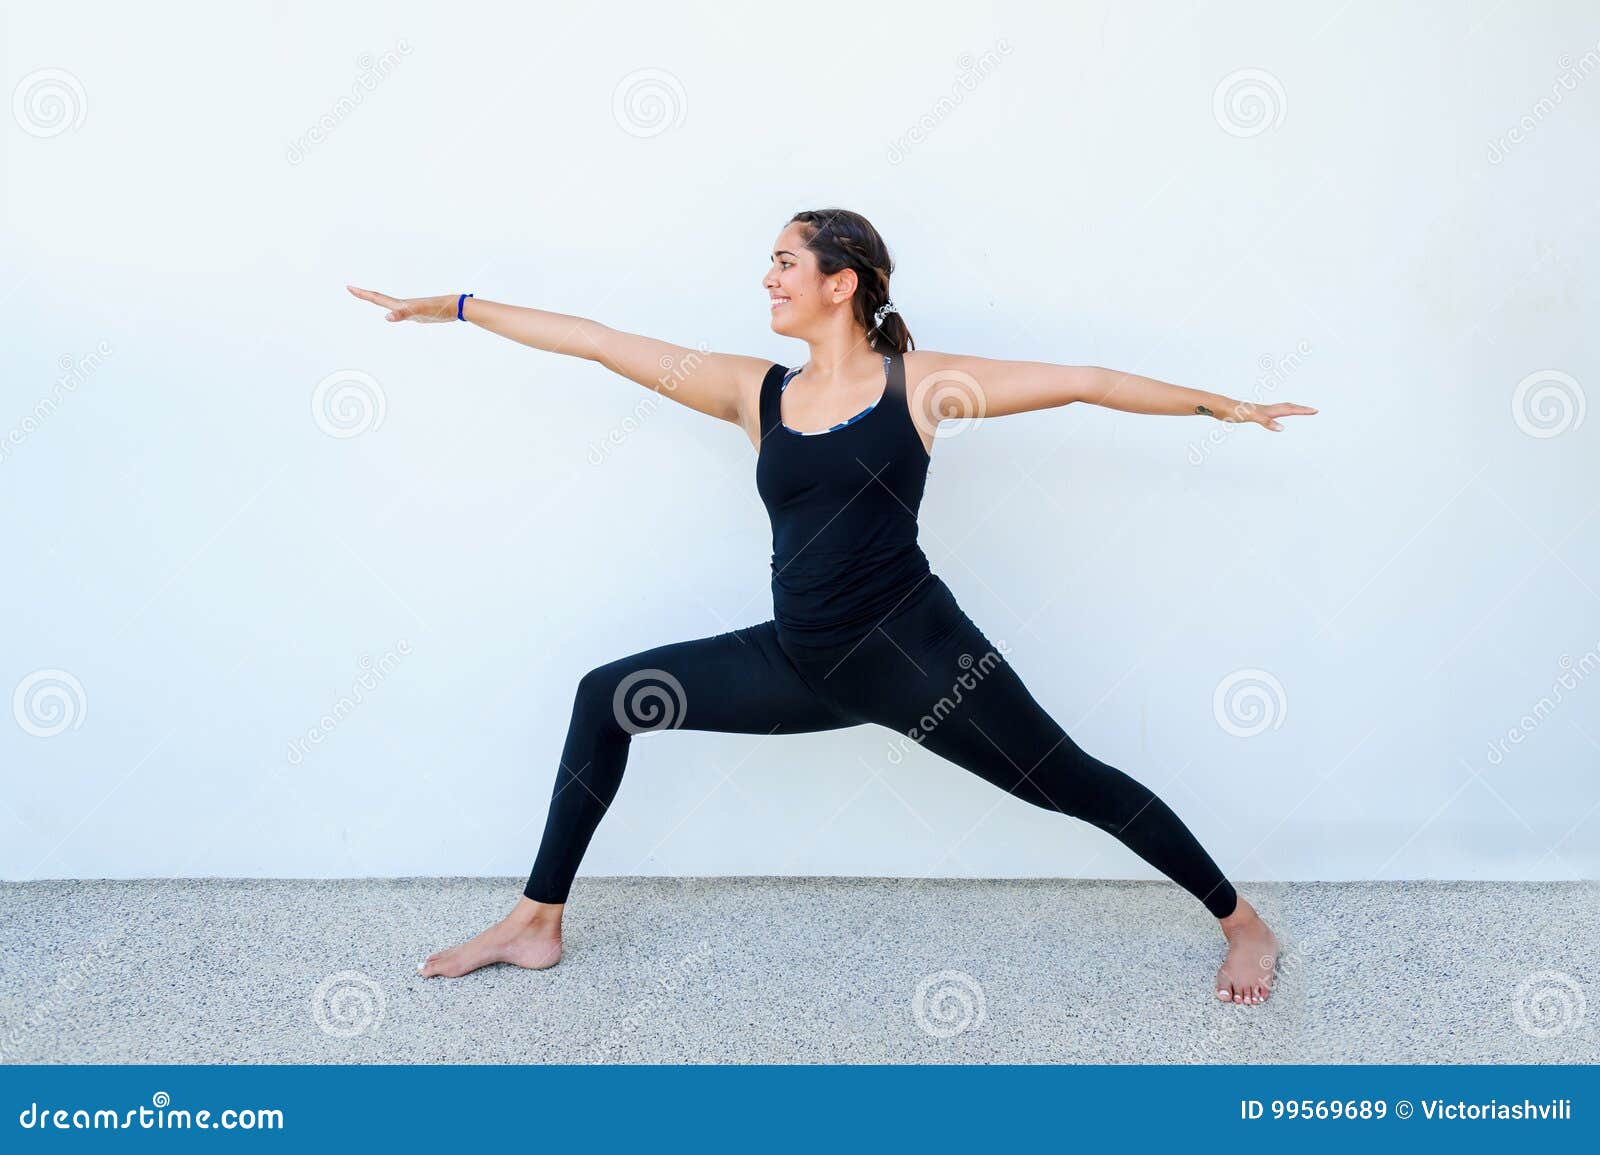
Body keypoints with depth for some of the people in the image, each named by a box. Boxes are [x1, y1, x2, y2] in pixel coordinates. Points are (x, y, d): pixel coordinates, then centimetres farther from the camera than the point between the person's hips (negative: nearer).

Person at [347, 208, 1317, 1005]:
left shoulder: (917, 382, -4)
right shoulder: (756, 392, 6)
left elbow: (1082, 381, 0)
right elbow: (600, 342, 8)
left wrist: (1220, 405, 0)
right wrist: (454, 307, 11)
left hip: (913, 649, -4)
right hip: (803, 663, 5)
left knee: (1072, 784, 0)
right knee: (607, 700, 5)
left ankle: (1244, 924, 21)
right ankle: (539, 924, 16)